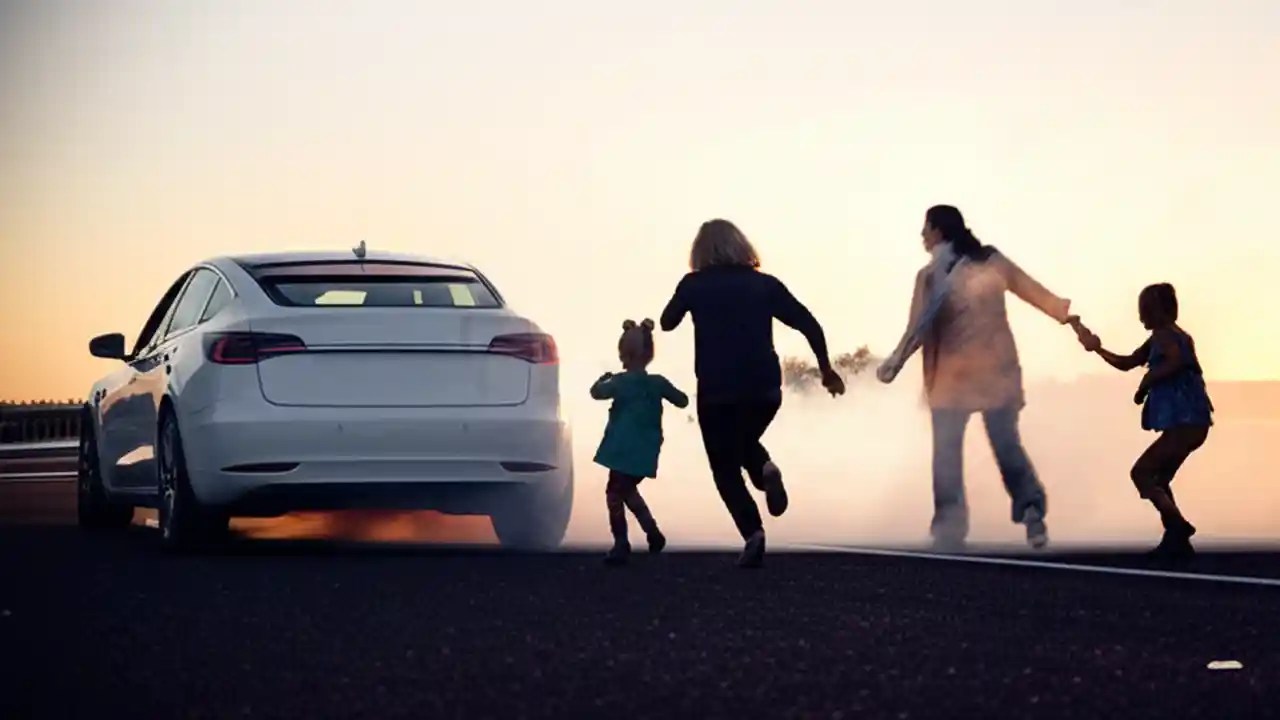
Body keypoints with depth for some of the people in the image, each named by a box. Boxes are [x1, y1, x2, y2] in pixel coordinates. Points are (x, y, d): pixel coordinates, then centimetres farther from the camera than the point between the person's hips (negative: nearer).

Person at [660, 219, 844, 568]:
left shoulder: (694, 285, 2)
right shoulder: (765, 284, 5)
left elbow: (667, 323, 17)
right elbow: (808, 324, 0)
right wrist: (826, 368, 10)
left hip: (717, 391, -2)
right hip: (765, 388, 2)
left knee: (727, 469, 9)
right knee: (745, 442, 31)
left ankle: (752, 532, -15)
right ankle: (765, 468, -3)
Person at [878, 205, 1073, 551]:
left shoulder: (931, 275, -9)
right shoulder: (993, 261, 3)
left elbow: (918, 329, -13)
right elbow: (1037, 294, 9)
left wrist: (893, 364, -5)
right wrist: (1072, 319, 20)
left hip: (954, 374, -3)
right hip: (997, 369, 3)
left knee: (947, 452, 7)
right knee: (1008, 446, 11)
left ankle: (950, 526, 1)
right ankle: (1031, 509, -8)